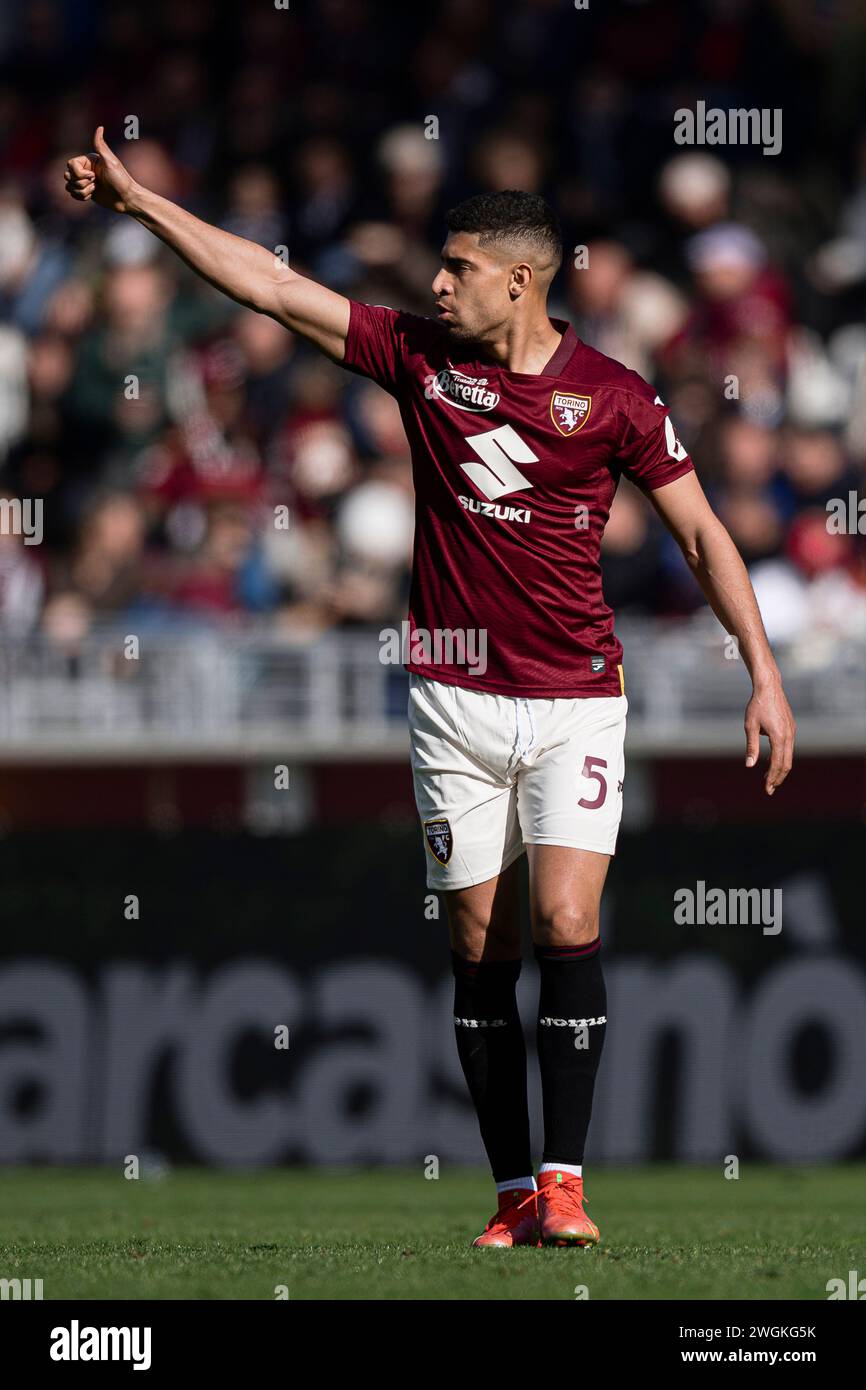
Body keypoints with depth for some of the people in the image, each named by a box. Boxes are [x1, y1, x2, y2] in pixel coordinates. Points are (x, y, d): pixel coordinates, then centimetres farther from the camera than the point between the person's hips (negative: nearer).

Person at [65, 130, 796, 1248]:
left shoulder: (613, 398, -4)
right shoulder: (418, 356, 3)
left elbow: (702, 534, 2)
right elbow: (269, 285, 4)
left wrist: (763, 672, -3)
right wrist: (138, 201, 2)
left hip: (574, 700, -2)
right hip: (454, 697, 3)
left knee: (565, 924, -15)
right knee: (479, 944, 2)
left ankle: (565, 1183, -12)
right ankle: (512, 1190, 9)